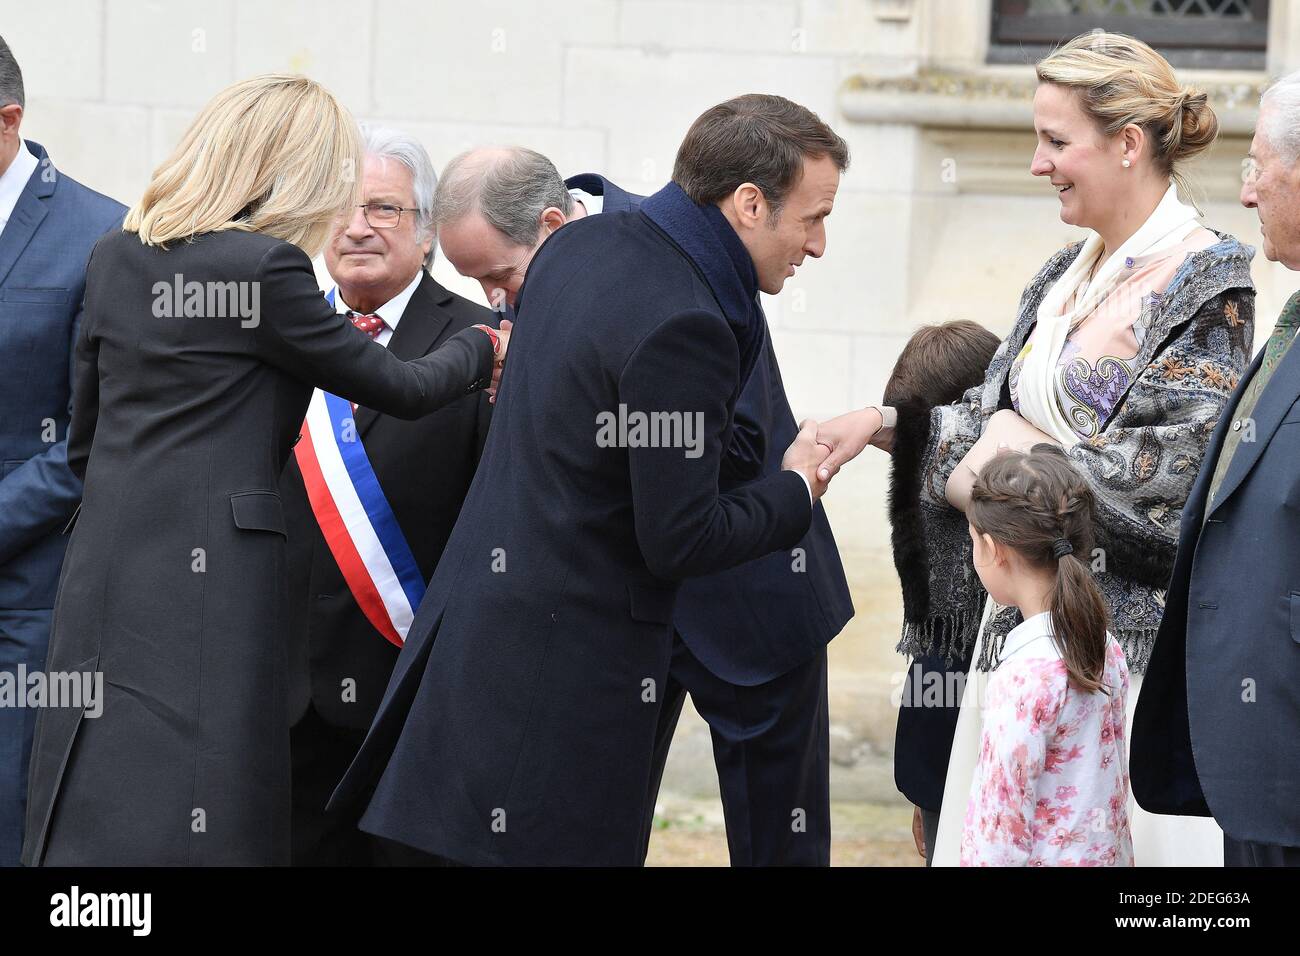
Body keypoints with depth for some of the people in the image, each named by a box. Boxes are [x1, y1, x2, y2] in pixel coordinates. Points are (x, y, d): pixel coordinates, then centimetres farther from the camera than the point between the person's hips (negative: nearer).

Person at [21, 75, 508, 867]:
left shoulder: (117, 257, 11)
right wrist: (484, 350, 17)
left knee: (98, 816, 8)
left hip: (106, 562, 8)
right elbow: (399, 389, -1)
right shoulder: (266, 267, -11)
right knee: (195, 825, -7)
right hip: (215, 571, -8)